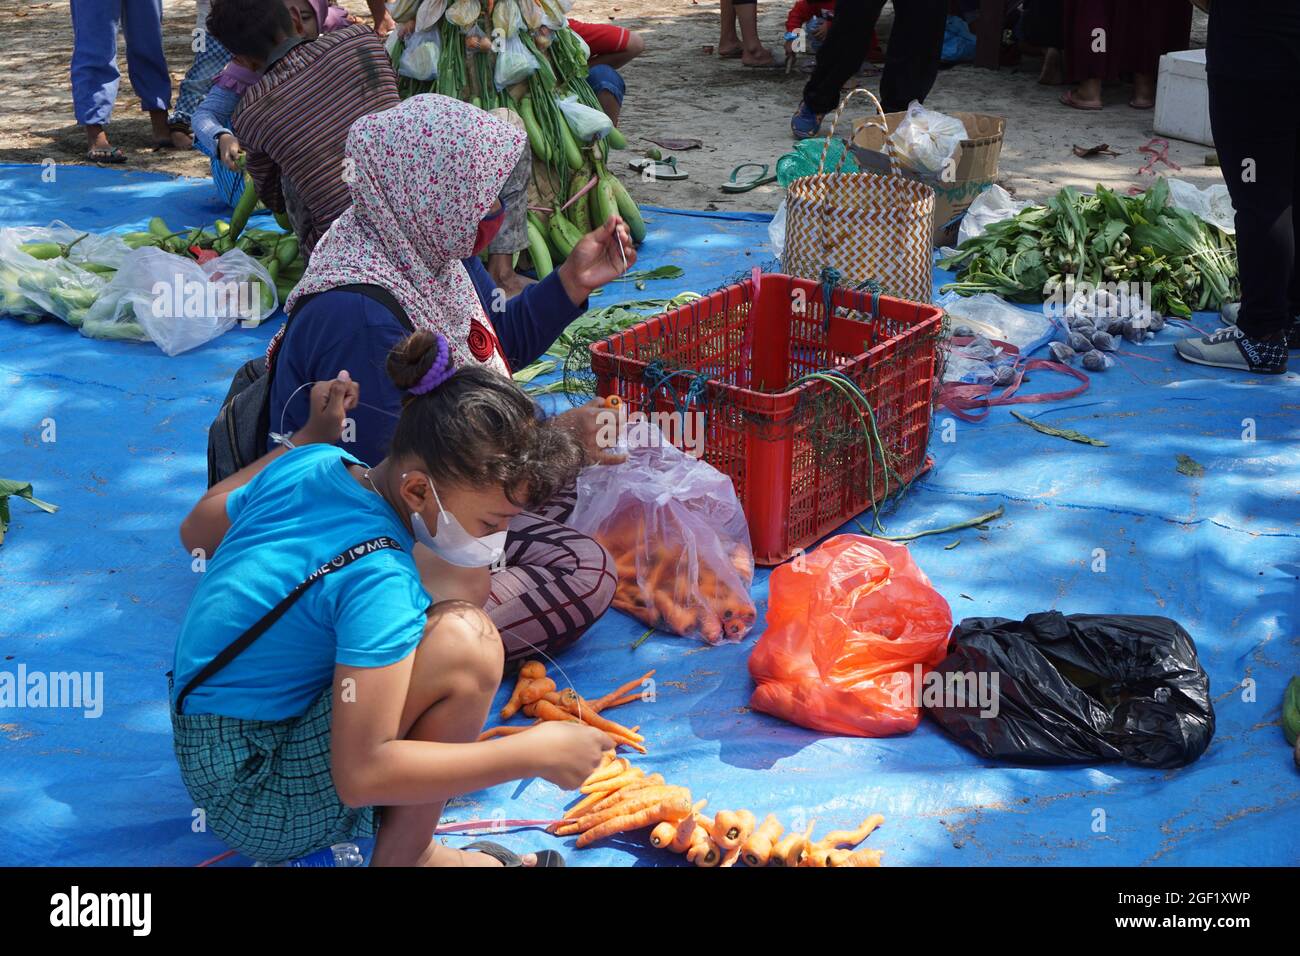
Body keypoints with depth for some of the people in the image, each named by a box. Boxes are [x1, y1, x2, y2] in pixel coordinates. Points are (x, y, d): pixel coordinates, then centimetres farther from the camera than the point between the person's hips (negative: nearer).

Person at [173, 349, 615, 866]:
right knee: (465, 639, -27)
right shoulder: (378, 578, -28)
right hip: (262, 815, -9)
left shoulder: (309, 465, -4)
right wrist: (536, 753, -24)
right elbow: (360, 776, -31)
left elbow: (196, 532, 17)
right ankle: (405, 854, -7)